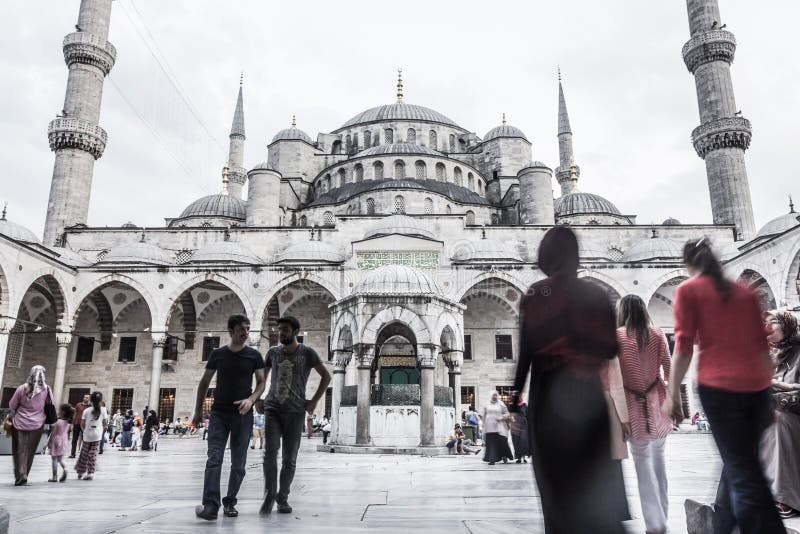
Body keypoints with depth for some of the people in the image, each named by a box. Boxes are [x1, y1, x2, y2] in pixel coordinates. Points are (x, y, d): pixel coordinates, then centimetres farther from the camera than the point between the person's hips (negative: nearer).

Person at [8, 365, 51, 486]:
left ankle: (21, 476, -6)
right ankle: (23, 475, 18)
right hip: (37, 424, 1)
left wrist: (13, 416, 19)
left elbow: (12, 405, 1)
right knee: (30, 451, 12)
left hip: (20, 423, -1)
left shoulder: (22, 388, -8)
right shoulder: (46, 390, -6)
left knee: (20, 450, 5)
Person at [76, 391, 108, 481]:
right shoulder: (103, 410, -2)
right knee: (93, 454, 3)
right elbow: (105, 423, 1)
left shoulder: (86, 410, -2)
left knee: (84, 454, 15)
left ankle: (81, 472, 23)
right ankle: (90, 473, -1)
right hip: (97, 435, -1)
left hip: (87, 435, 1)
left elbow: (82, 424, 0)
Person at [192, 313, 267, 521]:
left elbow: (262, 382, 2)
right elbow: (204, 382, 11)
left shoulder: (254, 355, 1)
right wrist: (198, 411, 9)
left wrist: (251, 399, -17)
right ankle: (211, 505, -14)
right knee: (214, 459, -11)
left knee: (238, 463, 6)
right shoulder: (217, 354, 4)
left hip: (243, 415, 0)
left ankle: (230, 502, 19)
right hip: (219, 413, 0)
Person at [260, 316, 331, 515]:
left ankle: (283, 497, 20)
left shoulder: (307, 352, -1)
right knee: (270, 453, -11)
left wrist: (314, 401, -1)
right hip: (273, 409, 2)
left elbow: (326, 376, 3)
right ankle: (269, 495, 1)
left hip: (295, 412, -1)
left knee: (289, 459, 5)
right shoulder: (273, 352, 8)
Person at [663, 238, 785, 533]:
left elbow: (684, 347, -4)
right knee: (739, 462, 19)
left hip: (718, 386, -6)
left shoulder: (688, 290, 3)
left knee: (742, 472, -1)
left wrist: (673, 394, 0)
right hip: (756, 386, 6)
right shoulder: (745, 292, 17)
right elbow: (762, 346, 17)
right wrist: (767, 394, 23)